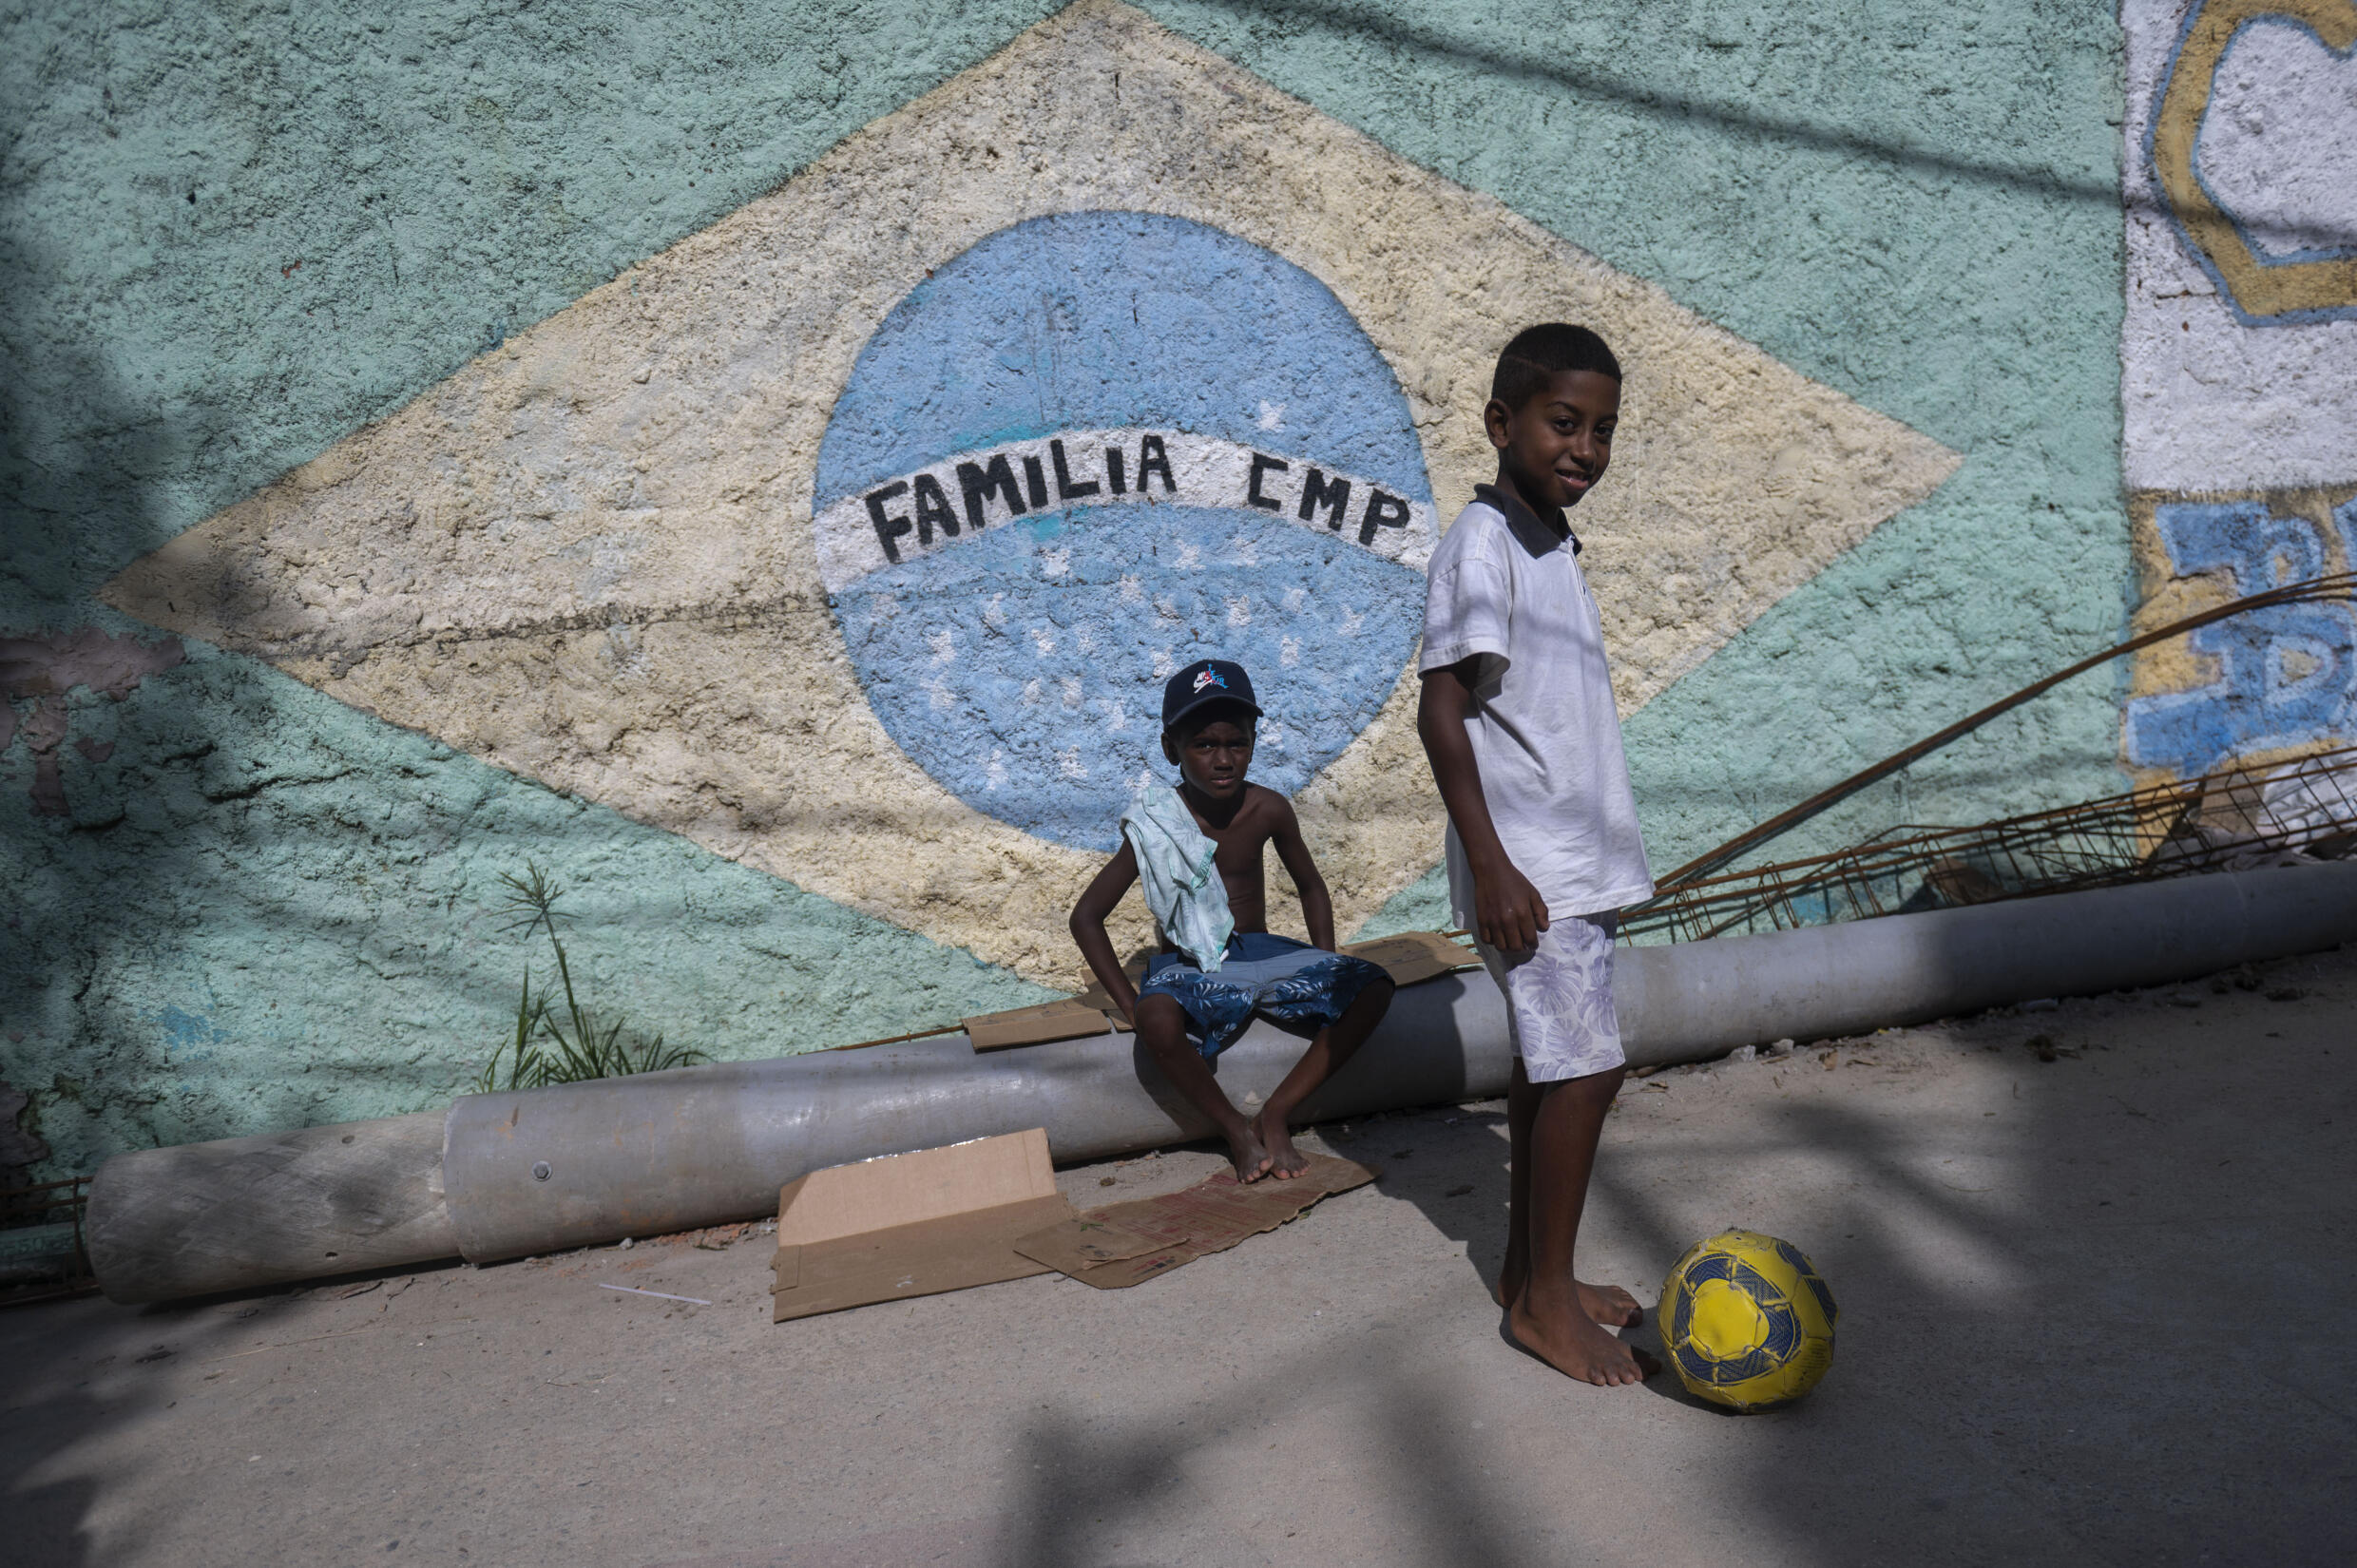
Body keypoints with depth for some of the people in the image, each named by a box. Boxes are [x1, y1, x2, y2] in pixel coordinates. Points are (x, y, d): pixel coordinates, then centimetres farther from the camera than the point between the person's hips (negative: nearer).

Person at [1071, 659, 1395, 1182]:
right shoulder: (1156, 825, -13)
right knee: (1157, 1019, -40)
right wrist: (1130, 1005, -15)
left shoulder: (1269, 811, -4)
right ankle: (1235, 1127, -13)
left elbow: (1310, 888, 14)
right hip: (1189, 967, -4)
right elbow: (1086, 917, -9)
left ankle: (1276, 1114, -12)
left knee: (1372, 987, -19)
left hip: (1260, 954, 4)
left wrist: (1327, 971, 2)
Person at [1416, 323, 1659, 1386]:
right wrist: (1491, 864, -23)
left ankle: (1529, 1270, 26)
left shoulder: (1552, 544, 15)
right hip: (1528, 866, -9)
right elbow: (1441, 708, -19)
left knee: (1549, 1062, 14)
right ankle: (1547, 1299, 6)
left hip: (1573, 859, 9)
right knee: (1585, 1067, -7)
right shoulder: (1482, 542, -13)